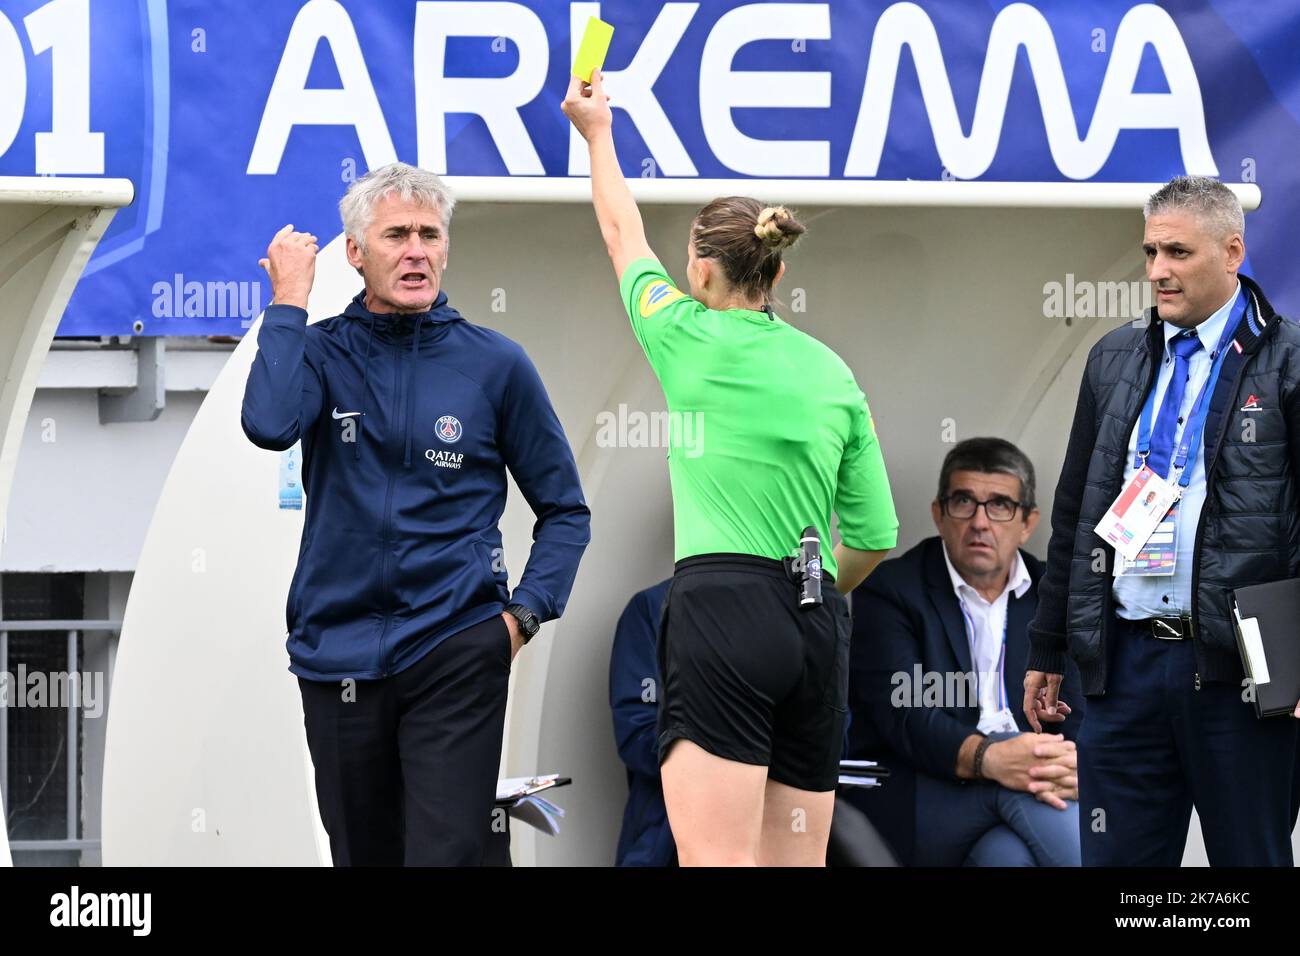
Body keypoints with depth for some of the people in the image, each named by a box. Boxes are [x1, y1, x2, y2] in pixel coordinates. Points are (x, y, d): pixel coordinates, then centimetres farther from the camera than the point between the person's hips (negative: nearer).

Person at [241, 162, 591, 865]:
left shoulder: (494, 364, 3)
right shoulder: (321, 352, 3)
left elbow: (564, 510, 10)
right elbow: (269, 424, -20)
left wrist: (524, 613, -3)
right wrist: (290, 301, -11)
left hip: (457, 654, -2)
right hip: (340, 658, 2)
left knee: (445, 854, -13)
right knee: (363, 856, 12)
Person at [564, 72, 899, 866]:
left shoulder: (692, 339, 2)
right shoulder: (832, 372, 13)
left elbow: (623, 234, 22)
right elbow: (875, 537, 14)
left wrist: (598, 132, 38)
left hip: (722, 609, -6)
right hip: (818, 626, 6)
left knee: (719, 861, -15)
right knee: (797, 865, 7)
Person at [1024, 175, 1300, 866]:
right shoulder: (1114, 360, 14)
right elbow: (1073, 512, 19)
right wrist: (1047, 649, 18)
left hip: (1236, 671, -5)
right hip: (1125, 662, 5)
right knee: (1114, 858, 4)